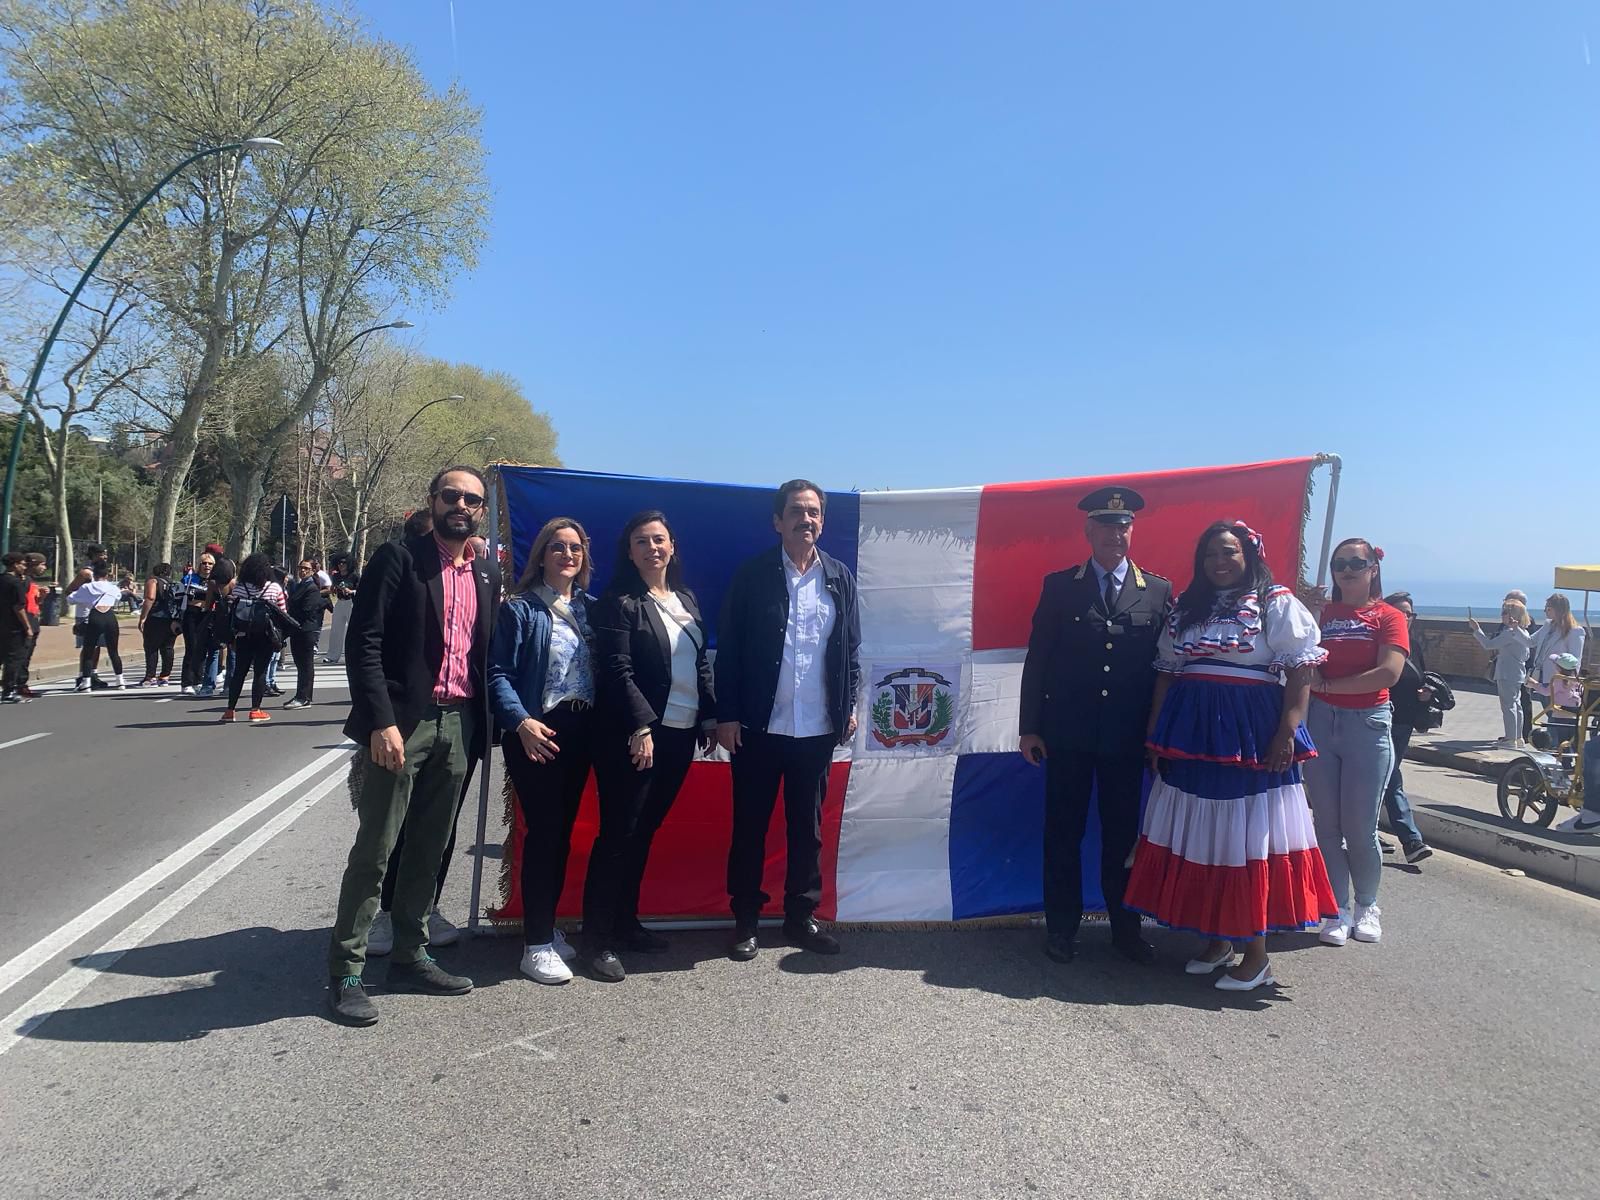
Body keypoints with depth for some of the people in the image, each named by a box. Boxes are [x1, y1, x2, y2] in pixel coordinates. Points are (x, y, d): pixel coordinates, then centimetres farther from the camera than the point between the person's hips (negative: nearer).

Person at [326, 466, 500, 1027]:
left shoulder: (487, 574, 13)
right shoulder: (398, 558, -4)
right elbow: (363, 642, -10)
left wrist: (481, 725, 9)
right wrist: (381, 721, -19)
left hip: (458, 725, 6)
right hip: (403, 723, -5)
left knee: (429, 851, 14)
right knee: (374, 850, 0)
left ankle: (410, 958, 27)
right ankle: (346, 973, 12)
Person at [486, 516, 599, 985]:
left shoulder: (590, 608, 12)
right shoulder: (520, 609, -4)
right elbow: (499, 674, -10)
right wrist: (521, 722, -23)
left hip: (581, 731, 5)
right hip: (538, 732, -5)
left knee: (562, 829, 12)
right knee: (543, 830, -4)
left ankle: (548, 925, 26)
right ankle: (537, 944, 5)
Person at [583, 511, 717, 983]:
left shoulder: (687, 599, 15)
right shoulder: (620, 602, -7)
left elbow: (702, 664, 17)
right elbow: (618, 670, -14)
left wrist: (710, 716, 10)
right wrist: (642, 727, -20)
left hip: (681, 733, 7)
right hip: (635, 735, -7)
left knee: (644, 830, 14)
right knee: (619, 834, -2)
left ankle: (625, 923, 26)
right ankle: (597, 939, 7)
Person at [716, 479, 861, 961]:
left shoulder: (840, 577, 7)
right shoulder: (752, 574, -3)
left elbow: (851, 646, 11)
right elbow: (728, 647, -4)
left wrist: (850, 706, 6)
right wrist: (726, 715, -7)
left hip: (819, 728, 3)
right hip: (759, 727, -2)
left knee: (808, 826, 13)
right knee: (750, 826, 8)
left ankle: (801, 915, 27)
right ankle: (746, 920, 21)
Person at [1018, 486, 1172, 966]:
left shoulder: (1159, 592, 4)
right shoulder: (1059, 586, 2)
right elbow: (1037, 659, 1)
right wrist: (1029, 727, -2)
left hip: (1127, 737, 1)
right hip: (1067, 733, -1)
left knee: (1123, 834, 11)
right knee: (1063, 832, 7)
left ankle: (1125, 928, 25)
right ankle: (1061, 928, 20)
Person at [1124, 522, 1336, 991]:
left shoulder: (1277, 603, -1)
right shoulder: (1186, 608, 14)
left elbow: (1300, 671, -8)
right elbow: (1166, 672, 14)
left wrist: (1287, 732, -17)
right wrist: (1156, 734, 9)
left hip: (1251, 734, -5)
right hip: (1192, 732, 5)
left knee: (1249, 838, -1)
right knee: (1201, 836, 8)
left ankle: (1256, 954, 10)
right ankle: (1216, 940, 23)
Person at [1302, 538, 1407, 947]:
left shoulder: (1388, 617, 0)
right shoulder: (1322, 613, 10)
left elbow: (1389, 672, -14)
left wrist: (1328, 685, -10)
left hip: (1367, 725, -3)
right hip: (1320, 724, 3)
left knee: (1360, 828, 3)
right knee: (1327, 824, 6)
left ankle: (1366, 906, 26)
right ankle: (1339, 910, 17)